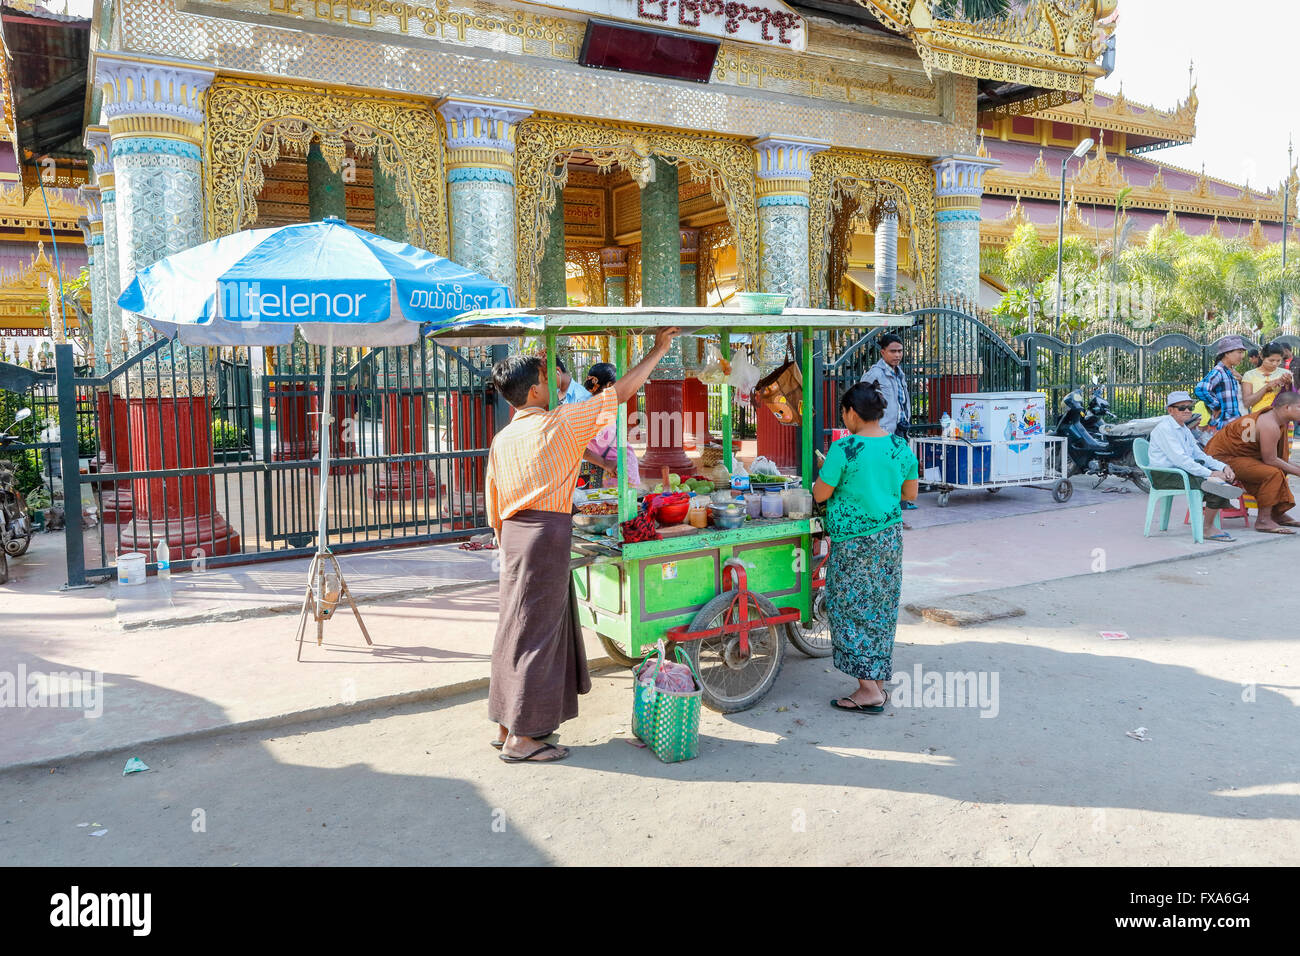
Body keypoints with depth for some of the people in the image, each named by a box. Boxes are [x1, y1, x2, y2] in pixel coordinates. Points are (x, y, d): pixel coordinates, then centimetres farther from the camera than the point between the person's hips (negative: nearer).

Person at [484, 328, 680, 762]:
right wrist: (658, 350, 9)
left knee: (516, 628, 15)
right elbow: (622, 392, -2)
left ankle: (507, 724, 25)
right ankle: (521, 738, 4)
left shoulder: (501, 440, 11)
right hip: (547, 534, -7)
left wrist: (509, 551, 25)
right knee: (536, 630, -2)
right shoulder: (559, 422, -6)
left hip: (513, 533, 7)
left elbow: (495, 513, 14)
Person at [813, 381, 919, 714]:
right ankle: (879, 683, 22)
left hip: (854, 543, -6)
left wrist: (825, 470, 8)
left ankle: (868, 691, 4)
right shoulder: (900, 446, 2)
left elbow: (820, 494, -11)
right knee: (881, 610, 14)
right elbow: (910, 493, 11)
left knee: (854, 610, 3)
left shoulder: (844, 449, -17)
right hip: (890, 536, 6)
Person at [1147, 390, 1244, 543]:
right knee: (1217, 481, -23)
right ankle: (1208, 529, -16)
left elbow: (1199, 455, 18)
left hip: (1184, 469, 9)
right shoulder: (1164, 428, -12)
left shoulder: (1185, 429, 19)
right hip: (1165, 476, -9)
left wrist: (1223, 467, 0)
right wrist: (1209, 473, -24)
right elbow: (1180, 459, -21)